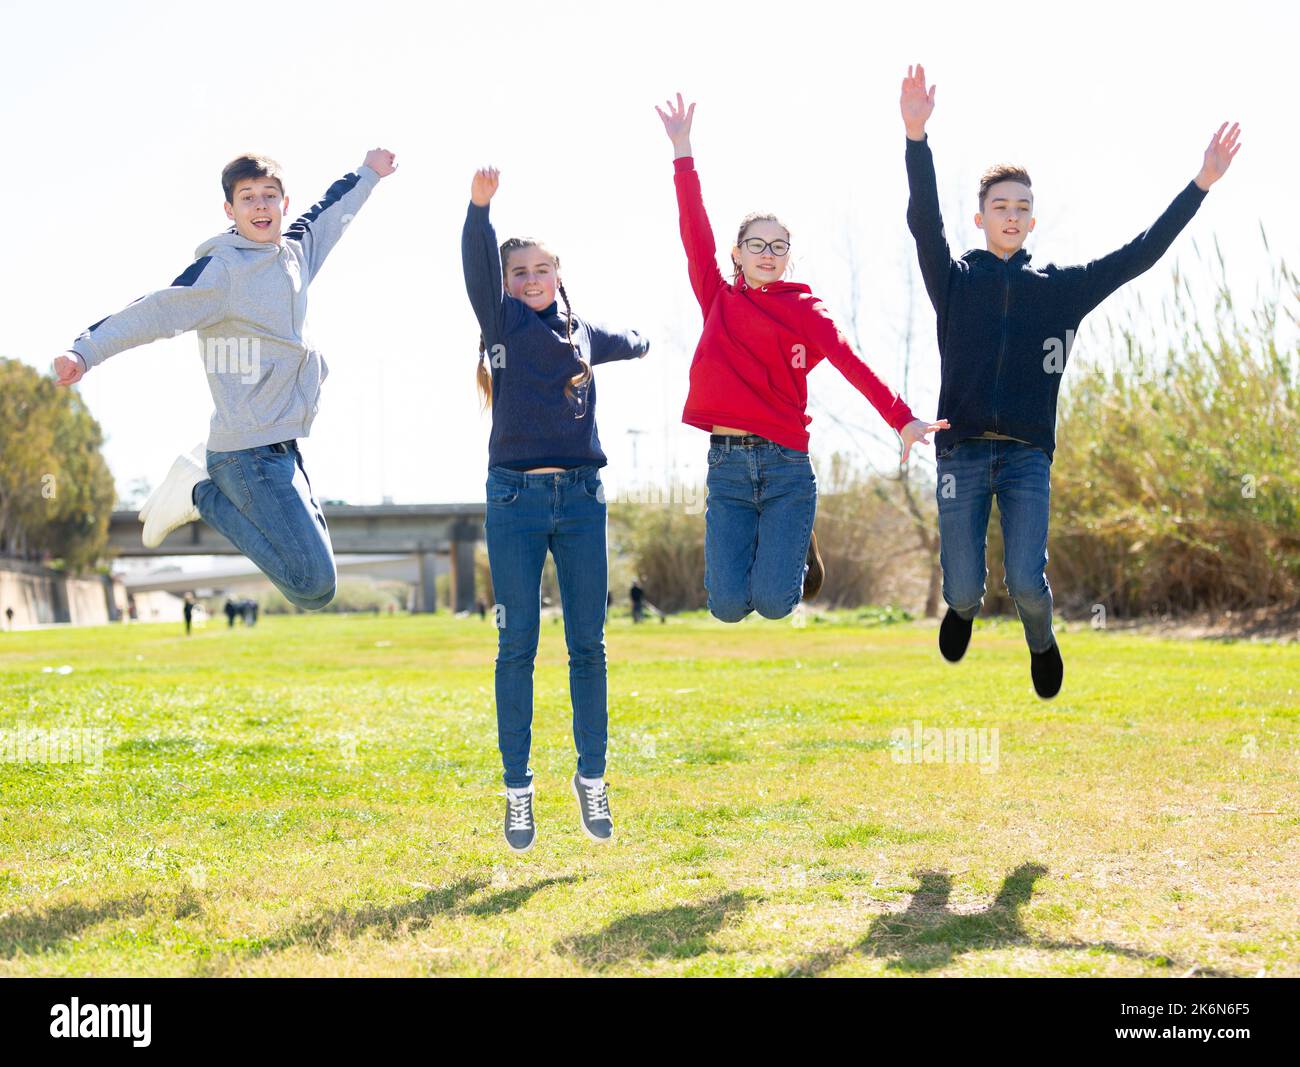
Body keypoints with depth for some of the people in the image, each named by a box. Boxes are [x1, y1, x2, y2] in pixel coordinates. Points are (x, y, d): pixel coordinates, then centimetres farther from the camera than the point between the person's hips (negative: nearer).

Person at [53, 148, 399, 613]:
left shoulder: (295, 252, 12)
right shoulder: (222, 269, -11)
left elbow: (328, 213, 32)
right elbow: (158, 312, -22)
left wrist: (366, 175, 46)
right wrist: (86, 351, -35)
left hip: (282, 447, 8)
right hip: (249, 450, -8)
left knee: (315, 583, 13)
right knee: (312, 584, -14)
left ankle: (207, 484, 15)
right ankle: (203, 494, 0)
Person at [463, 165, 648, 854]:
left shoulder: (583, 334, 14)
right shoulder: (503, 322, 3)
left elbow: (629, 345, 38)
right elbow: (478, 272, -16)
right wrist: (479, 208, -31)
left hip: (580, 498, 3)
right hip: (514, 499, -3)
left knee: (587, 645, 3)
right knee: (517, 647, 0)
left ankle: (591, 779, 14)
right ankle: (517, 790, 7)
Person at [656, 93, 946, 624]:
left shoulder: (804, 308, 4)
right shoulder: (719, 299, 11)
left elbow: (849, 361, -10)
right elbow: (695, 231, 5)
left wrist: (901, 417, -24)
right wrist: (682, 151, 0)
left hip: (787, 466, -2)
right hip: (726, 466, 2)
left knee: (774, 603, -11)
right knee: (728, 605, -8)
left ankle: (794, 545, 24)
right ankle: (756, 546, 26)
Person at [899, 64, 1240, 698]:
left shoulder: (1060, 287, 13)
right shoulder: (955, 280, 7)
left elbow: (1139, 254, 9)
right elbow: (924, 222, -9)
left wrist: (1200, 185, 2)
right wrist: (917, 137, -25)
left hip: (1028, 455, 1)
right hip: (962, 451, -1)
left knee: (1026, 583, -13)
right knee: (963, 587, -2)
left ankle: (1041, 643, 22)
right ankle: (963, 609, 37)